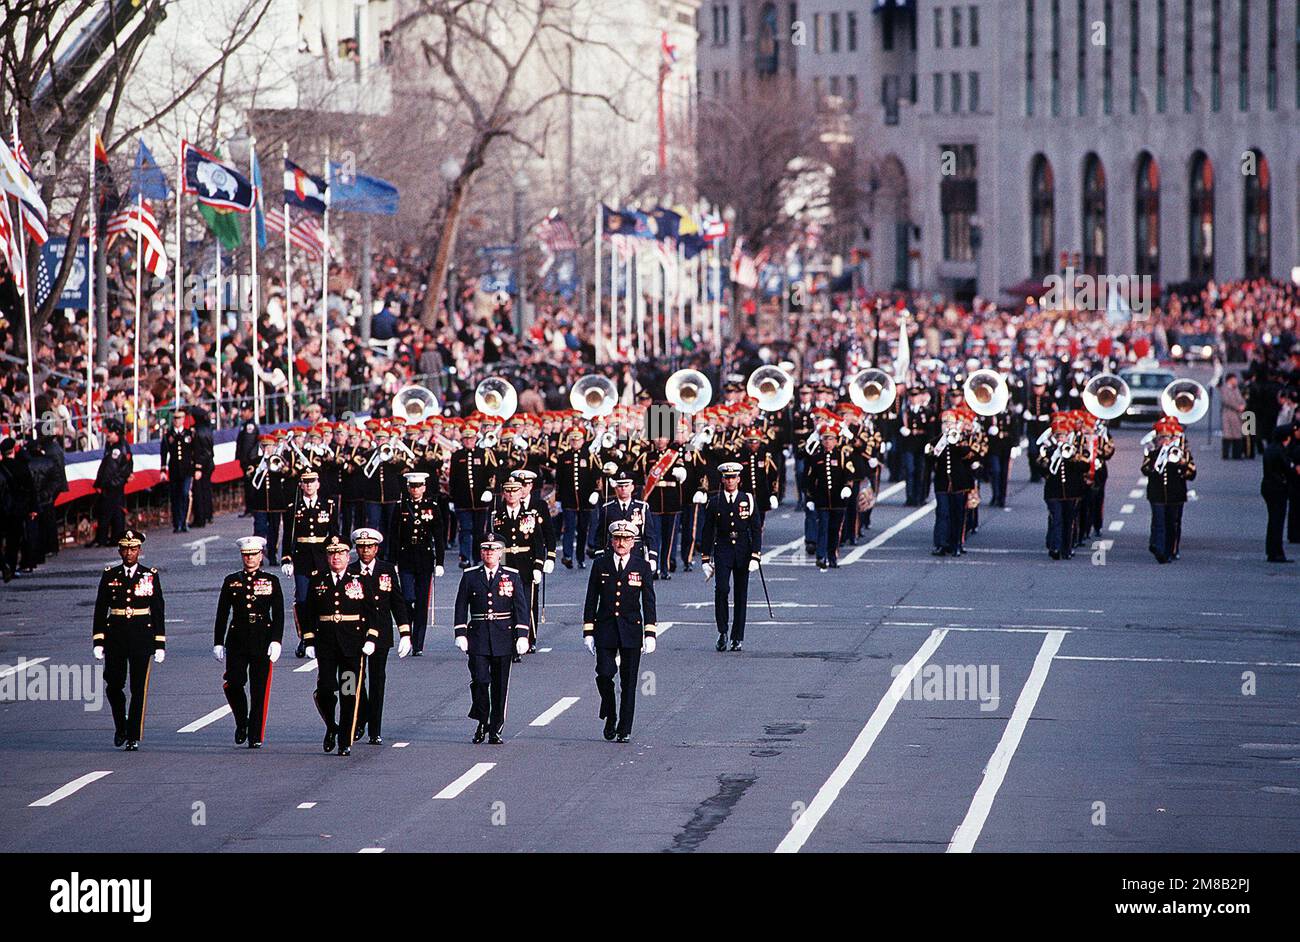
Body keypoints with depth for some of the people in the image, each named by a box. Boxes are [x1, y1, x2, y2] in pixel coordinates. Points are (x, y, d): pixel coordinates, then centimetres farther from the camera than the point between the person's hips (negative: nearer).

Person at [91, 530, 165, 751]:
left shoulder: (150, 575, 3)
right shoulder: (110, 576, 5)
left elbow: (159, 612, 3)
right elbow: (100, 610, 6)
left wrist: (160, 645, -1)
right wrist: (98, 641, -1)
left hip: (142, 636, -1)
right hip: (115, 636, 1)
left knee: (139, 688, -3)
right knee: (114, 686, 1)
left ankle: (133, 738, 2)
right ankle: (121, 726, 27)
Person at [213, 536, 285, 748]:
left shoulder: (271, 581, 6)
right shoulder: (231, 581, 9)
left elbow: (278, 615, 2)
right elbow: (222, 614, 10)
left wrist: (276, 641, -9)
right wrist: (218, 642, 4)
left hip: (262, 641, -1)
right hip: (237, 640, 1)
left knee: (260, 689, -1)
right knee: (233, 684, -10)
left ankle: (256, 736, 5)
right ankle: (242, 722, 16)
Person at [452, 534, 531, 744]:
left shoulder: (512, 577, 6)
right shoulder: (470, 576, 6)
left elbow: (521, 607, 3)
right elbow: (461, 607, 6)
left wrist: (522, 635, -6)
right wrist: (460, 634, -2)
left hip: (503, 638, 0)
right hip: (478, 637, 0)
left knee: (500, 685, 4)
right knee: (479, 680, -12)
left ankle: (495, 730, 11)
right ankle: (482, 723, 7)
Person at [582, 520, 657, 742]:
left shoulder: (642, 567, 3)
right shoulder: (600, 565, 5)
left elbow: (649, 603, 3)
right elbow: (591, 600, 7)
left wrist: (650, 633, -4)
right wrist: (588, 631, 1)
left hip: (631, 631, 0)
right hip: (605, 629, 0)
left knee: (629, 682, 1)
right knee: (604, 674, -11)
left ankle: (625, 730, 9)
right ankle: (610, 717, 14)